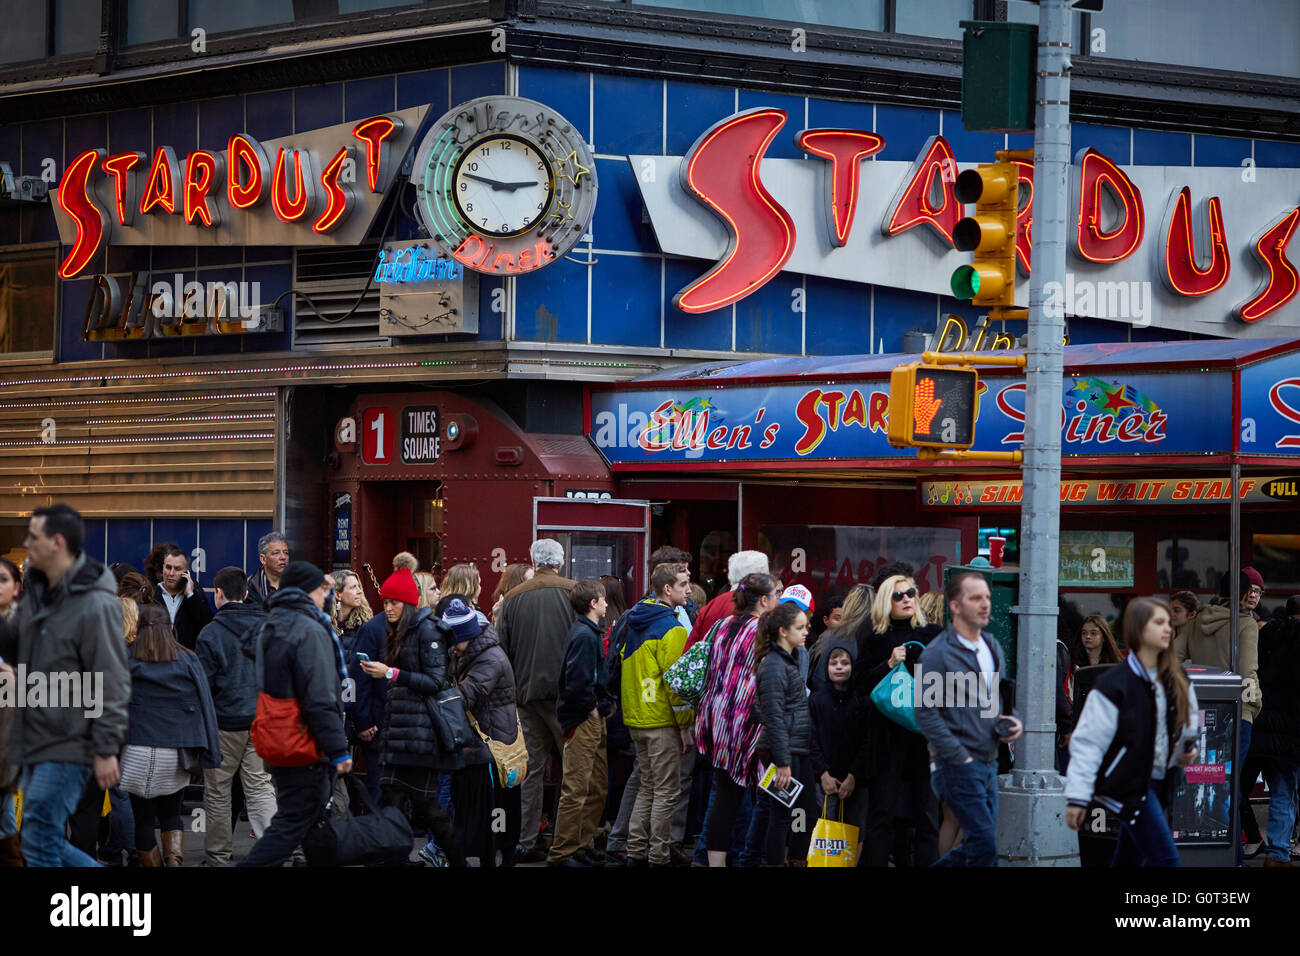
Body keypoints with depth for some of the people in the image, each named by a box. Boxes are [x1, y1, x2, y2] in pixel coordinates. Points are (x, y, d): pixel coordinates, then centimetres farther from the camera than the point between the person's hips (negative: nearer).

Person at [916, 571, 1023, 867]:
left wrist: (1012, 722, 4)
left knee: (976, 846, 10)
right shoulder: (938, 653, -11)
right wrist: (960, 757, -17)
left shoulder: (992, 648, 14)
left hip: (988, 763, 8)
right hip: (957, 765, -8)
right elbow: (926, 713, -14)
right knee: (984, 845, -11)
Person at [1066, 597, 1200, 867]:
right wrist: (1077, 798, -16)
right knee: (1165, 857, -14)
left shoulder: (1177, 680, 8)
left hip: (1157, 781, 7)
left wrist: (1186, 750, 0)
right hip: (1128, 784, -7)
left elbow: (1187, 724, 23)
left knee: (1127, 859, 12)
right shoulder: (1115, 684, -14)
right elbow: (1088, 742, -13)